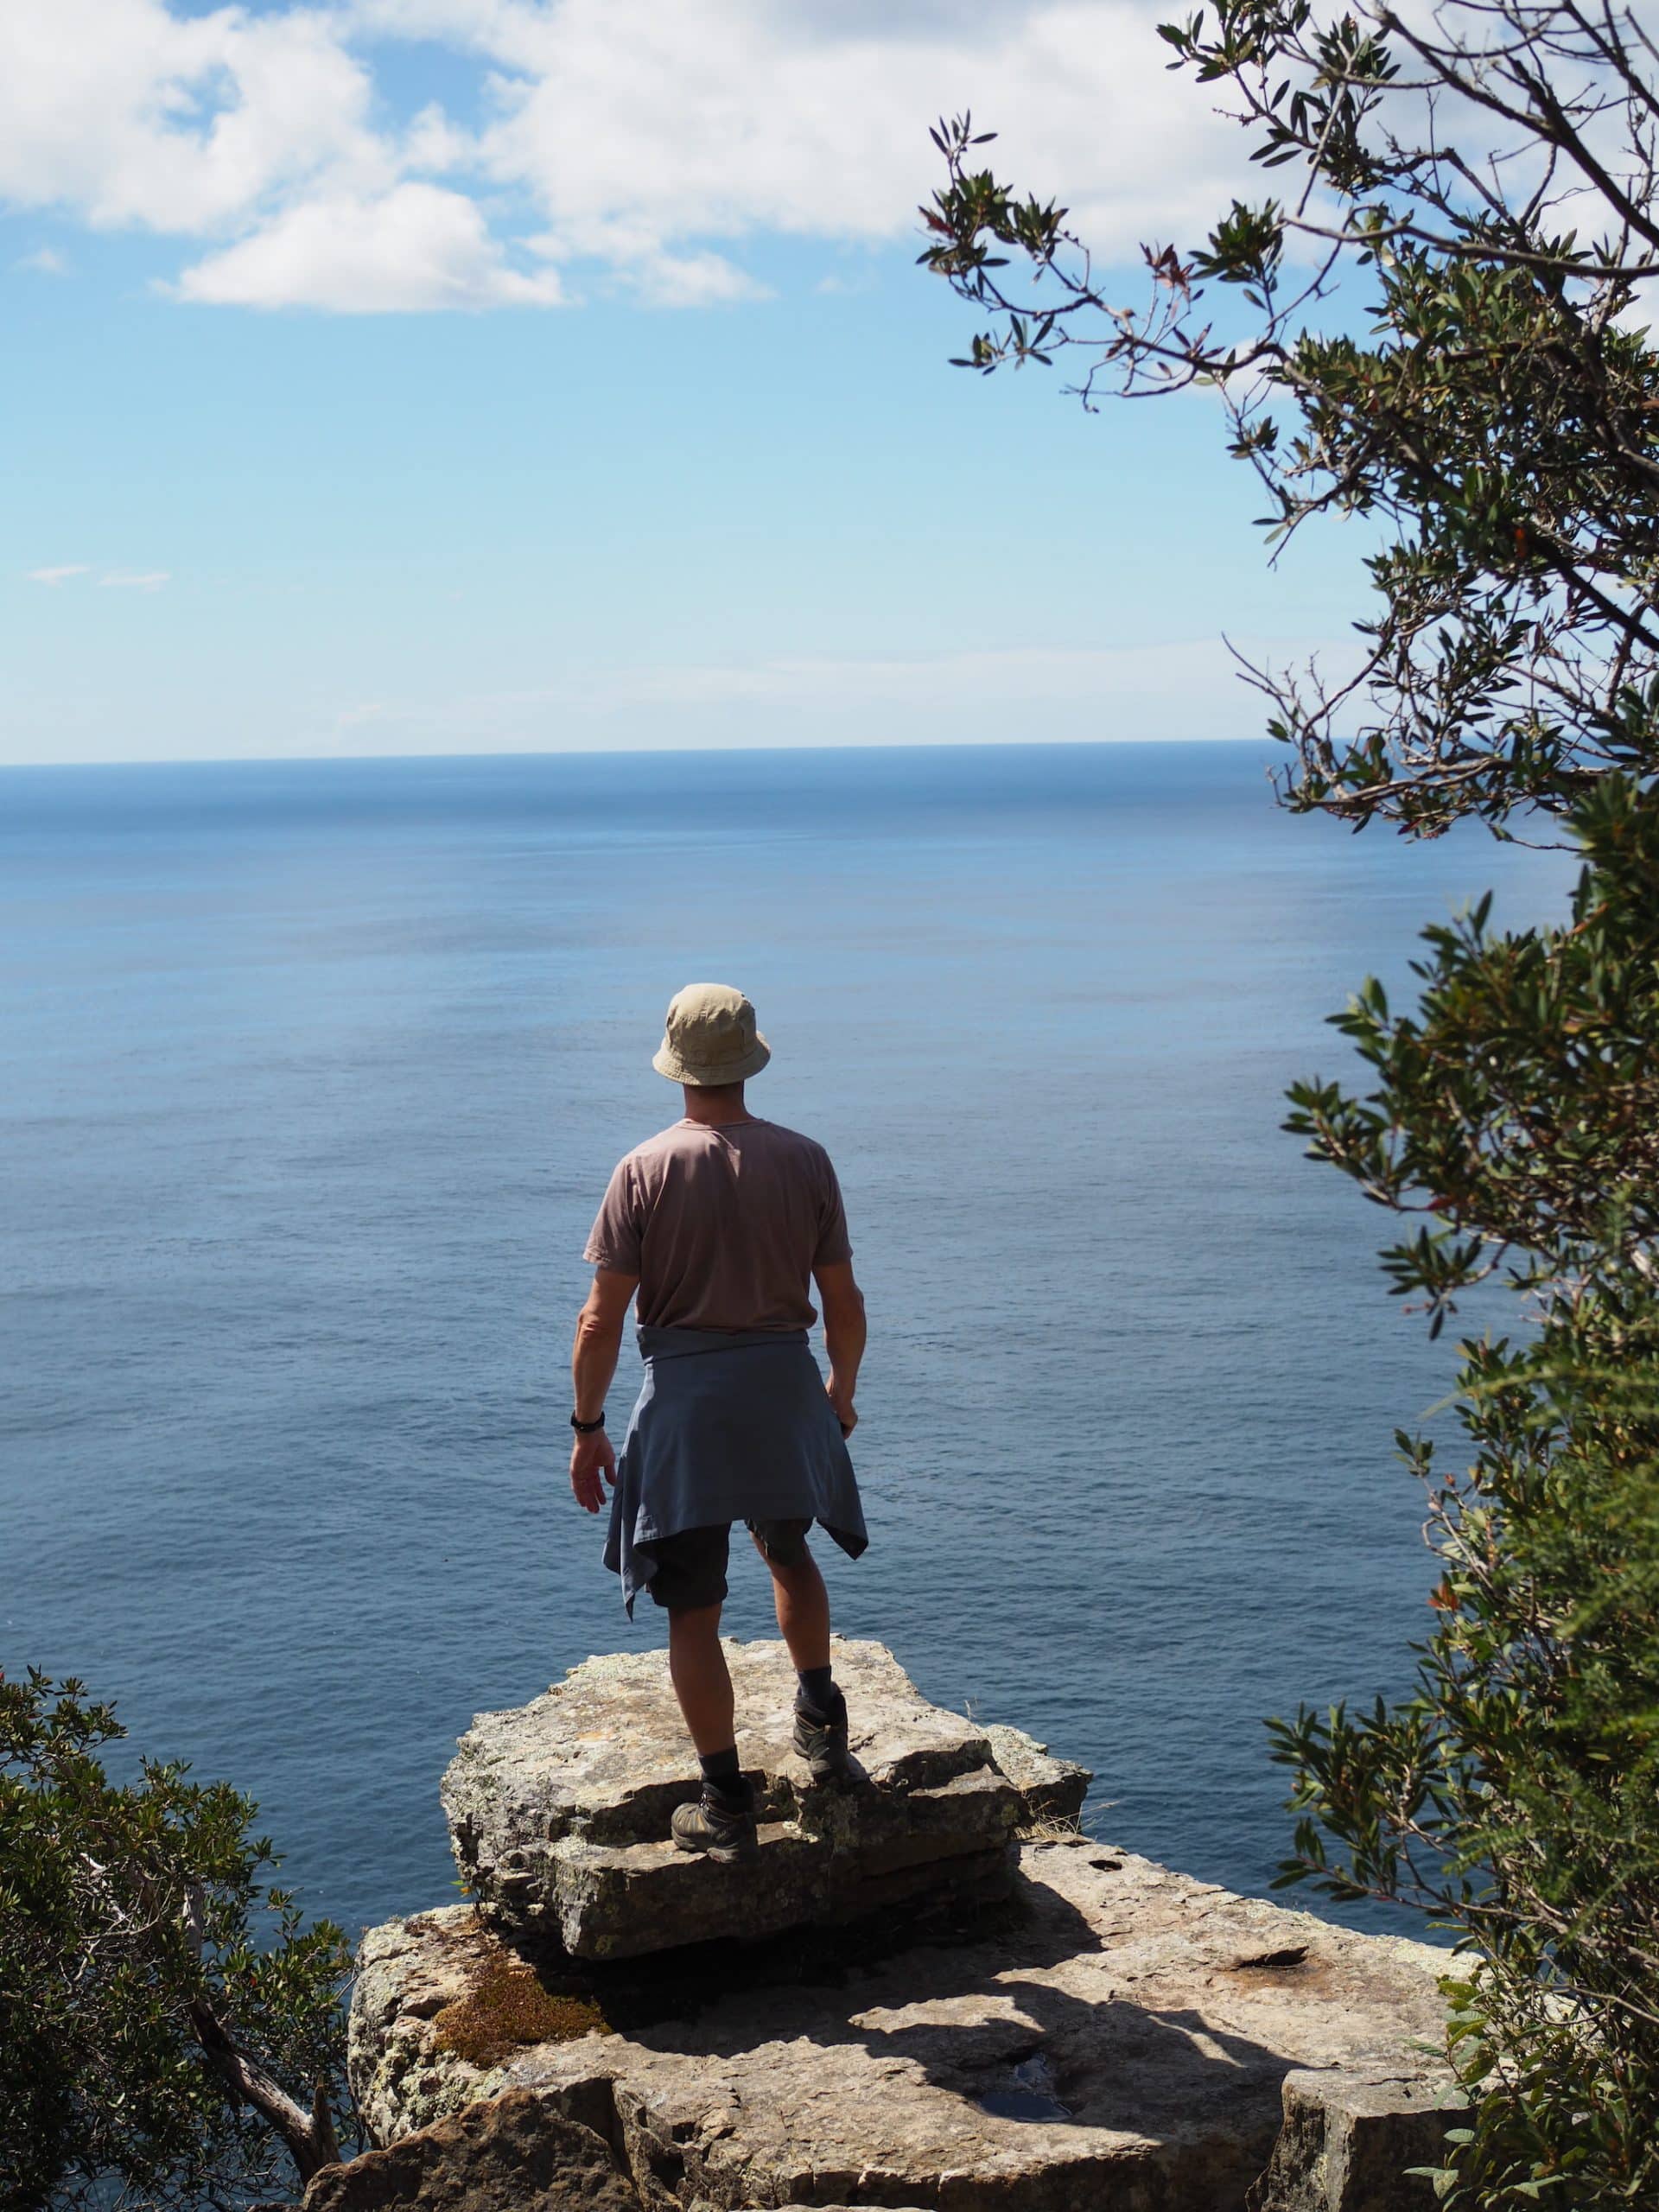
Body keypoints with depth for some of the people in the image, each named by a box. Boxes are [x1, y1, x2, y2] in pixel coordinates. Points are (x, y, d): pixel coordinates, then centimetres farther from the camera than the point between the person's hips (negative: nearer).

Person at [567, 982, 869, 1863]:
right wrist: (843, 1389, 20)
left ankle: (726, 1802, 10)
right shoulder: (804, 1160, -2)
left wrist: (587, 1427, 2)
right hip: (785, 1383, 3)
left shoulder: (645, 1170, -9)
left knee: (692, 1611, 7)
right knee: (790, 1555, 30)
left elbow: (602, 1318, -9)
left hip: (683, 1398, -3)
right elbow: (844, 1302, 3)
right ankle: (822, 1724, 29)